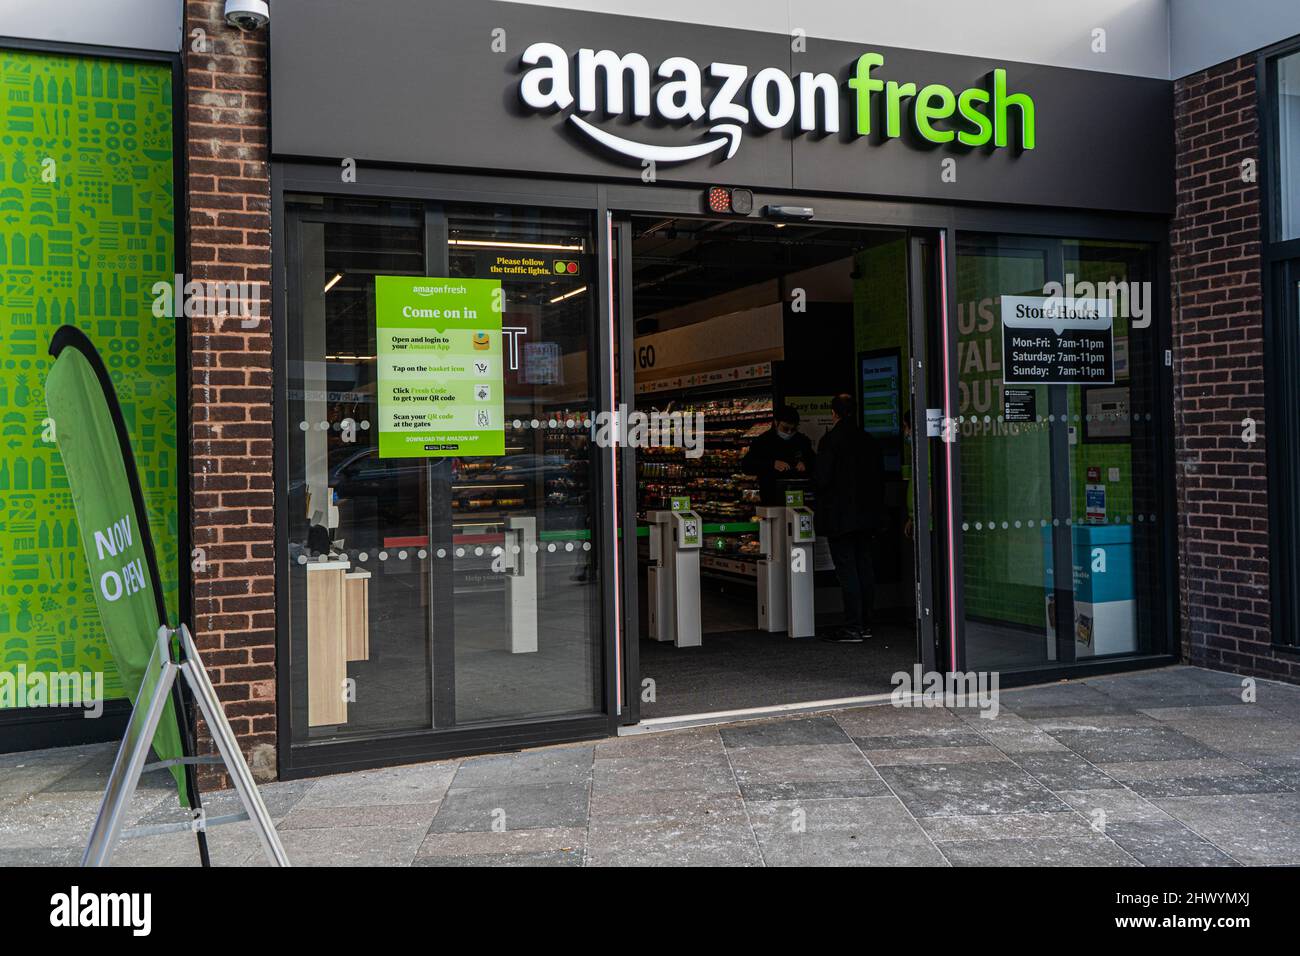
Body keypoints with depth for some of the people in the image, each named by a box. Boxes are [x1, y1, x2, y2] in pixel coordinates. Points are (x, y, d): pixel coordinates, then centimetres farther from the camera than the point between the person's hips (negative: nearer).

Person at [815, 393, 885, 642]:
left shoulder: (830, 440, -13)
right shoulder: (868, 440, 8)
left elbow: (823, 478, -16)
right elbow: (880, 476, 11)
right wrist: (875, 506, 18)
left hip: (840, 516, -7)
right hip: (866, 516, 7)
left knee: (846, 569, -5)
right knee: (864, 567, 12)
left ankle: (853, 628, -5)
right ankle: (865, 624, 18)